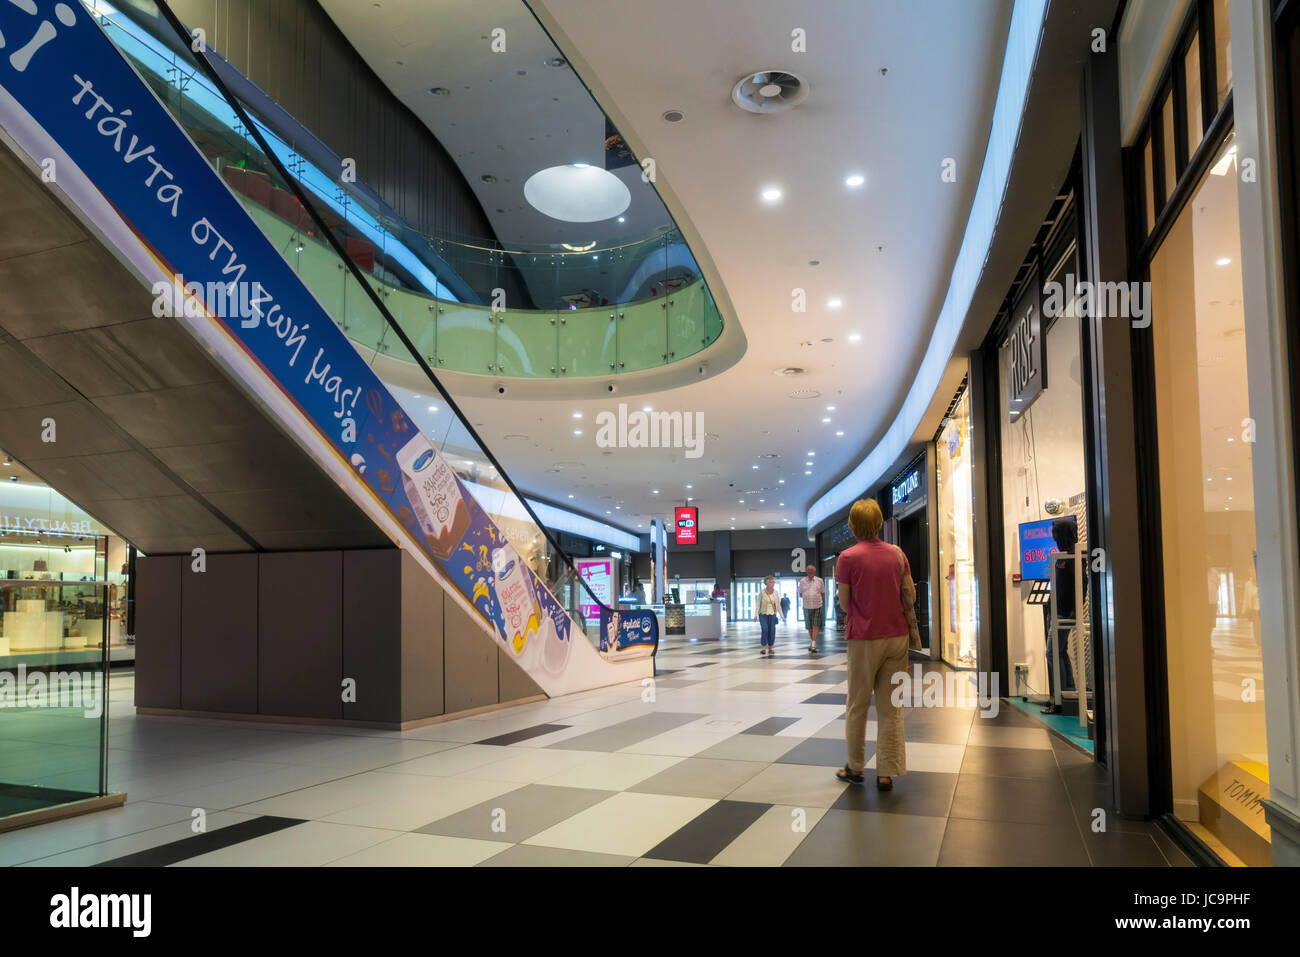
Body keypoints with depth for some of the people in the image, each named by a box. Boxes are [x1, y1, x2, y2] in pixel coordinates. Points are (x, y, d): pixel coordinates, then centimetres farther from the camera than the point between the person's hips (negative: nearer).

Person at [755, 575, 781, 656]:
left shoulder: (775, 592, 4)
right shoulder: (762, 592, -5)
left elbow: (778, 605, 7)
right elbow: (758, 604, -3)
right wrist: (756, 614, -11)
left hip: (772, 614, 3)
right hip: (763, 614, -3)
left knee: (772, 631, -5)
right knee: (764, 629, -18)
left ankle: (770, 648, 10)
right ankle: (763, 648, -12)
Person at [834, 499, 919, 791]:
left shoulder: (848, 558, -9)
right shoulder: (897, 554, 2)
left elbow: (845, 604, -6)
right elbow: (910, 596, 3)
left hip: (864, 638, -3)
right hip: (897, 636, 3)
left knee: (857, 706, 11)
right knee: (891, 708, 7)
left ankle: (855, 767, 20)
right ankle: (886, 773, 8)